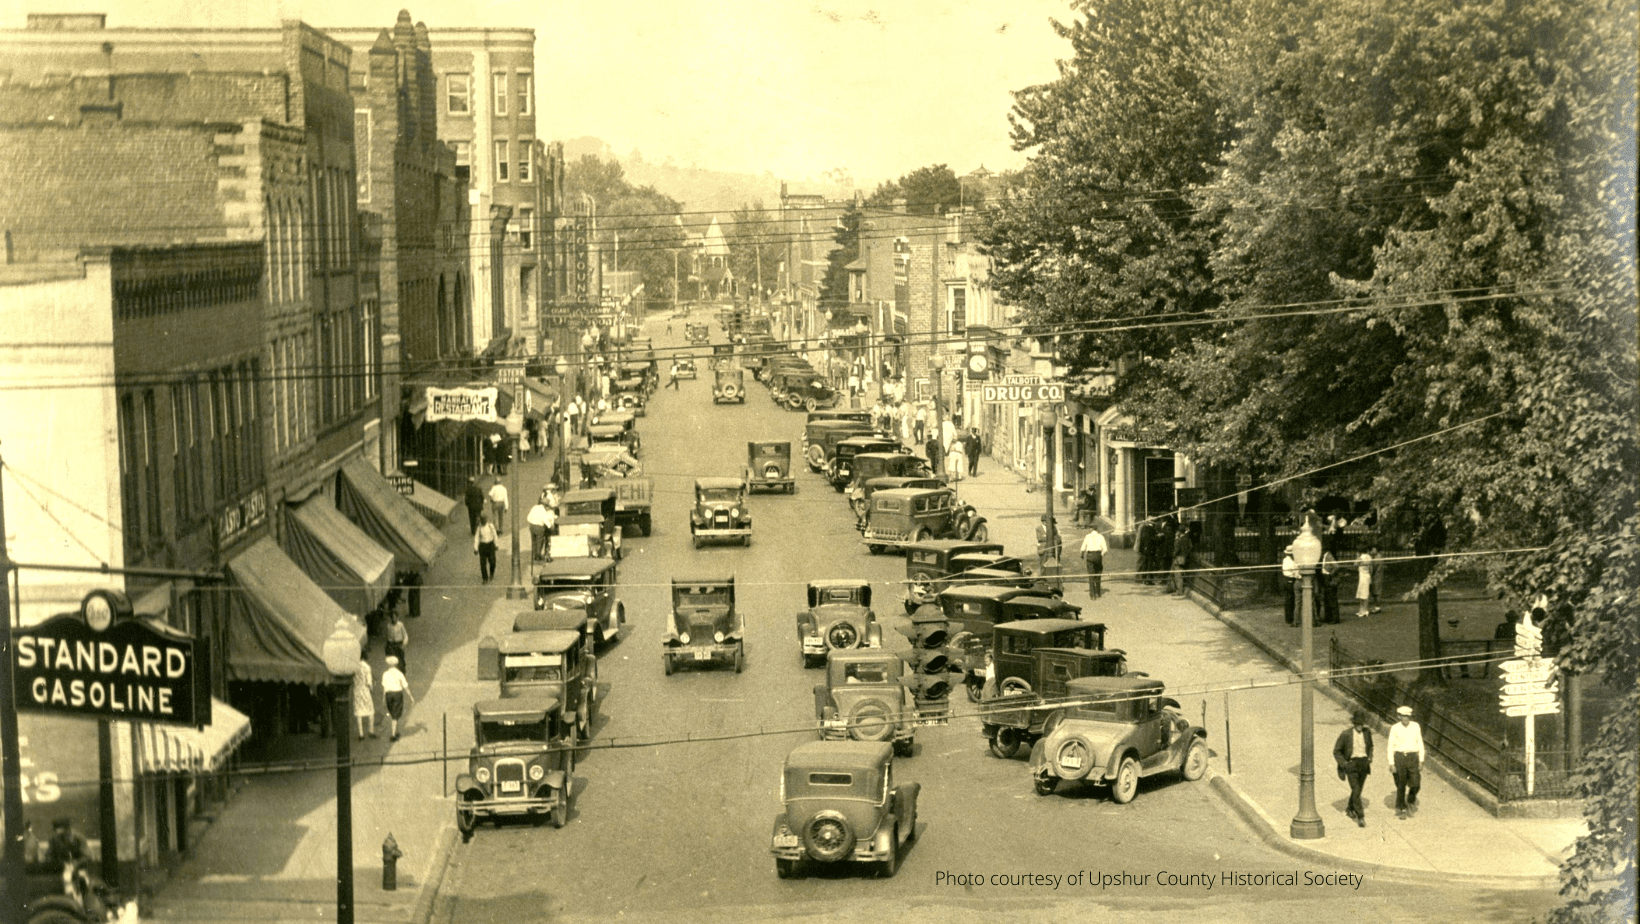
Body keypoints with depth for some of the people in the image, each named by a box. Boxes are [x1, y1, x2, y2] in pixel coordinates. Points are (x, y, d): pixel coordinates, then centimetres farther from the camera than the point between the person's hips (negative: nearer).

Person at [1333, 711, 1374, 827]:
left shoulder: (1367, 732, -1)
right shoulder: (1345, 734, -12)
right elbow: (1336, 751, -2)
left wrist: (1370, 758, 4)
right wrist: (1344, 764, -12)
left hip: (1364, 764, 4)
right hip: (1351, 764, -4)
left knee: (1358, 788, 16)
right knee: (1356, 790, -12)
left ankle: (1350, 809, 39)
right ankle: (1360, 817, -11)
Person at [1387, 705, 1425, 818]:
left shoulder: (1415, 726, 2)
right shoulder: (1395, 728, -4)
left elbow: (1420, 744, 8)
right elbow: (1391, 746, -1)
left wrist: (1421, 761, 4)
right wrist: (1391, 764, -5)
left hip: (1412, 757, 1)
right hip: (1399, 757, -1)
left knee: (1415, 783, -9)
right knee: (1401, 785, 3)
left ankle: (1411, 800, 20)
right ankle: (1400, 809, 17)